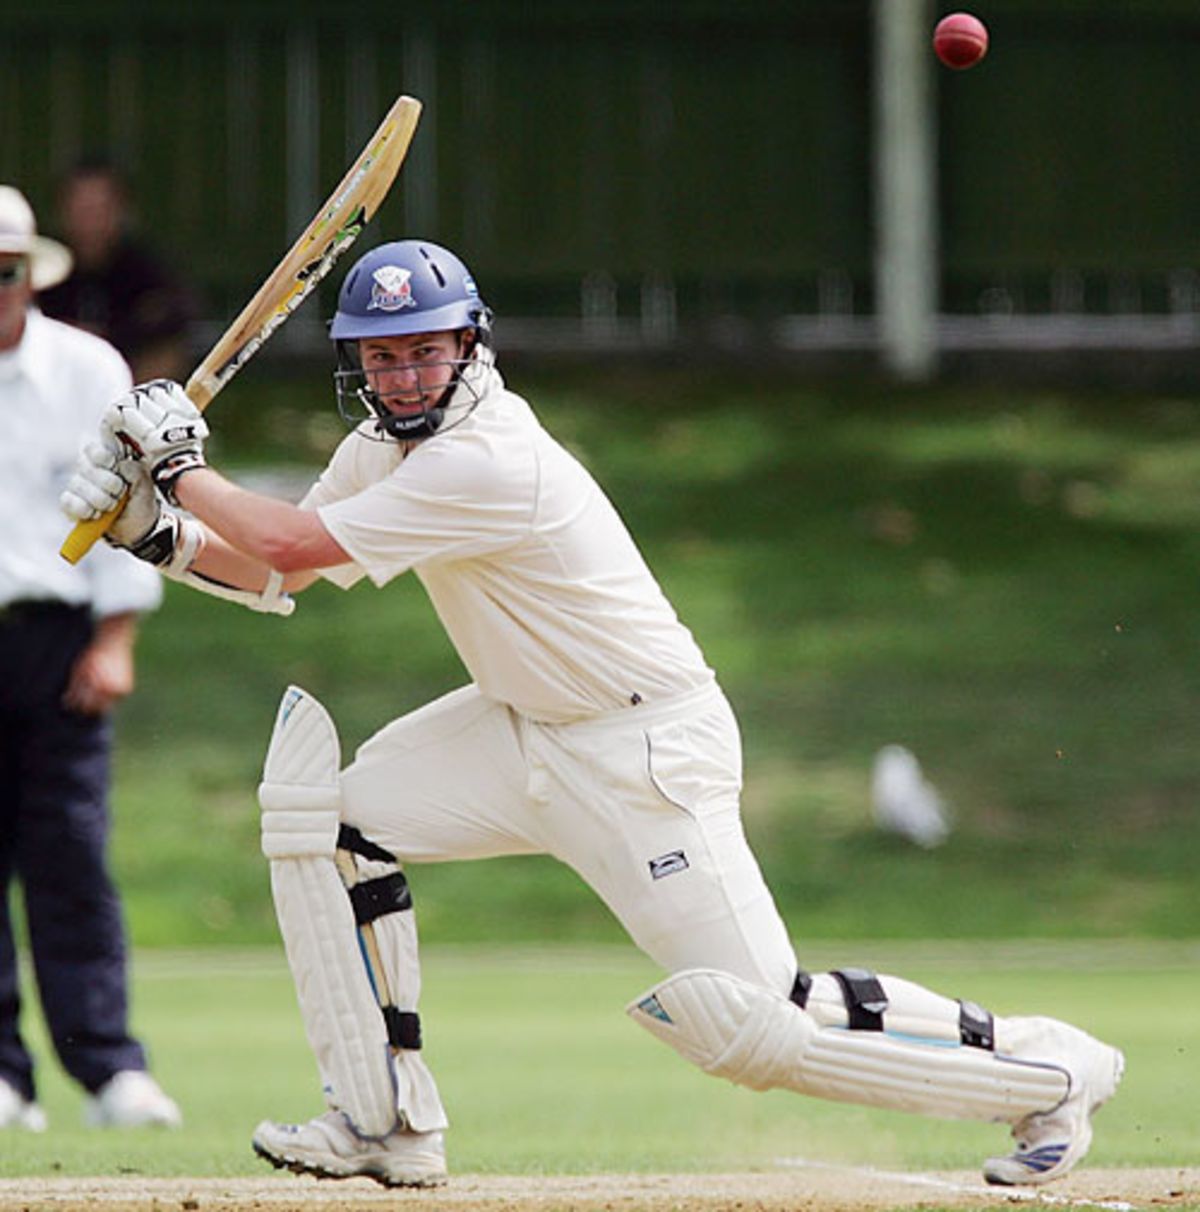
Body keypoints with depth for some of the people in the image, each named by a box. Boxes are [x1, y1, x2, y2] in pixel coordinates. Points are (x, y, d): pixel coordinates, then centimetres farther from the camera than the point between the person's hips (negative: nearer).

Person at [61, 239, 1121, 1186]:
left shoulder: (490, 463, -26)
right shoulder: (387, 442, 4)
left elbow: (291, 542, -25)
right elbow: (272, 575, 11)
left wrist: (182, 465, -12)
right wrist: (160, 531, -5)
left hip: (652, 749, -9)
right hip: (526, 729, 9)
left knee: (748, 1020, -14)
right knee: (321, 814, -5)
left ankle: (1047, 1068, 3)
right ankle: (389, 1125, 1)